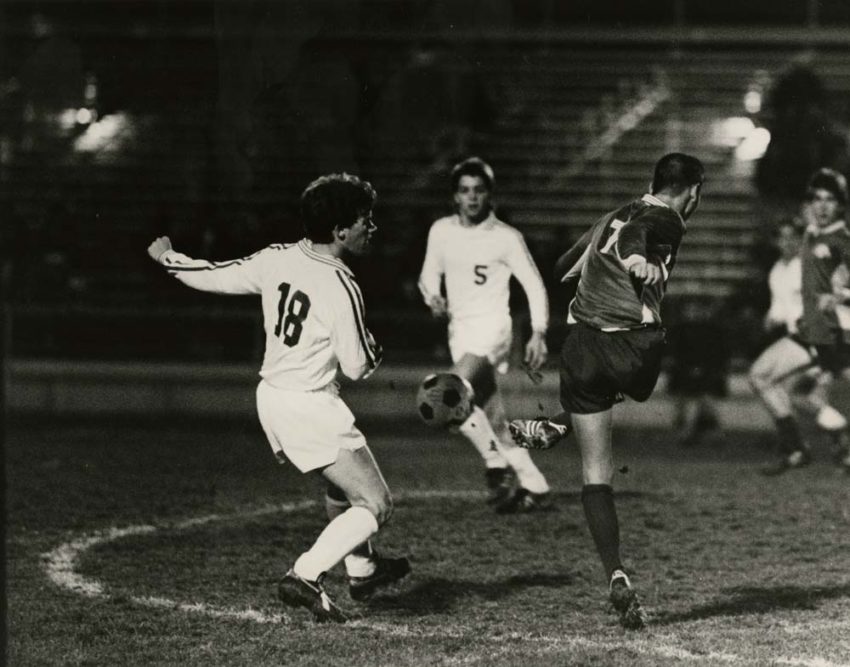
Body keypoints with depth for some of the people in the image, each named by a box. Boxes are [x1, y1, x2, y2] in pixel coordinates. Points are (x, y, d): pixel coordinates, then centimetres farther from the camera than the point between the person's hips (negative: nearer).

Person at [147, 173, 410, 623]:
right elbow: (357, 368, -15)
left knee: (342, 483, 30)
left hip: (270, 398, 8)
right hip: (311, 407, -8)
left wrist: (167, 258, 23)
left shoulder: (277, 260, -4)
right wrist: (373, 349, 8)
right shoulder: (341, 289, -22)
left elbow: (213, 277, 5)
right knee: (375, 505, -1)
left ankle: (361, 569, 44)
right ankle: (305, 577, -12)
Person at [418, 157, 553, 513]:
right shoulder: (441, 231, 5)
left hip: (490, 327, -6)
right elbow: (429, 273, 18)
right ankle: (535, 487, 18)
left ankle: (496, 463, -13)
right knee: (495, 420, 7)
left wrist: (538, 333, -12)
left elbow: (534, 286, -3)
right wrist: (433, 297, -4)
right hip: (459, 330, 6)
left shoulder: (506, 238, -8)